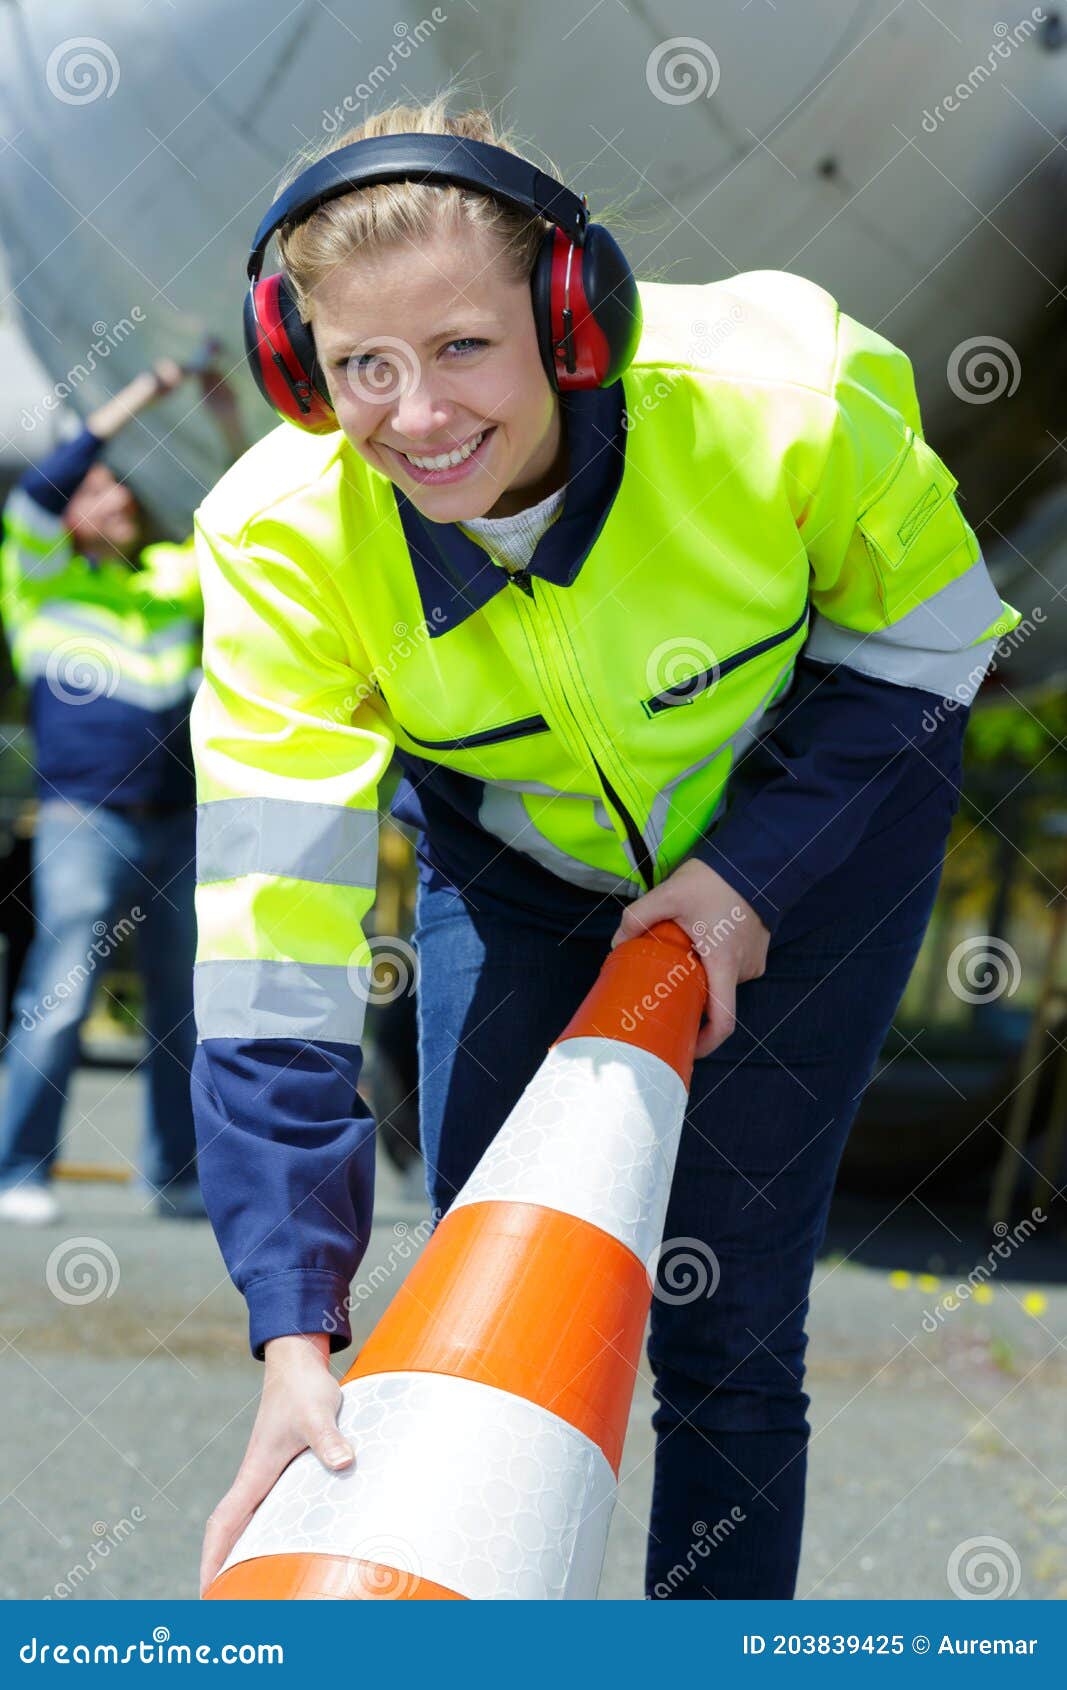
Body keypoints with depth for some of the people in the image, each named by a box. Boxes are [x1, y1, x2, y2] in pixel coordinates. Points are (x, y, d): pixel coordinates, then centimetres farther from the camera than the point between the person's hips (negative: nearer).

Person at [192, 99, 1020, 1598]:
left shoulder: (781, 392, -35)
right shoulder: (282, 537, -29)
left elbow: (925, 637, -12)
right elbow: (274, 958, -31)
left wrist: (754, 872, -22)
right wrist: (295, 1334, -38)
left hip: (815, 817, -2)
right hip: (517, 856, 2)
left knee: (726, 1314, -5)